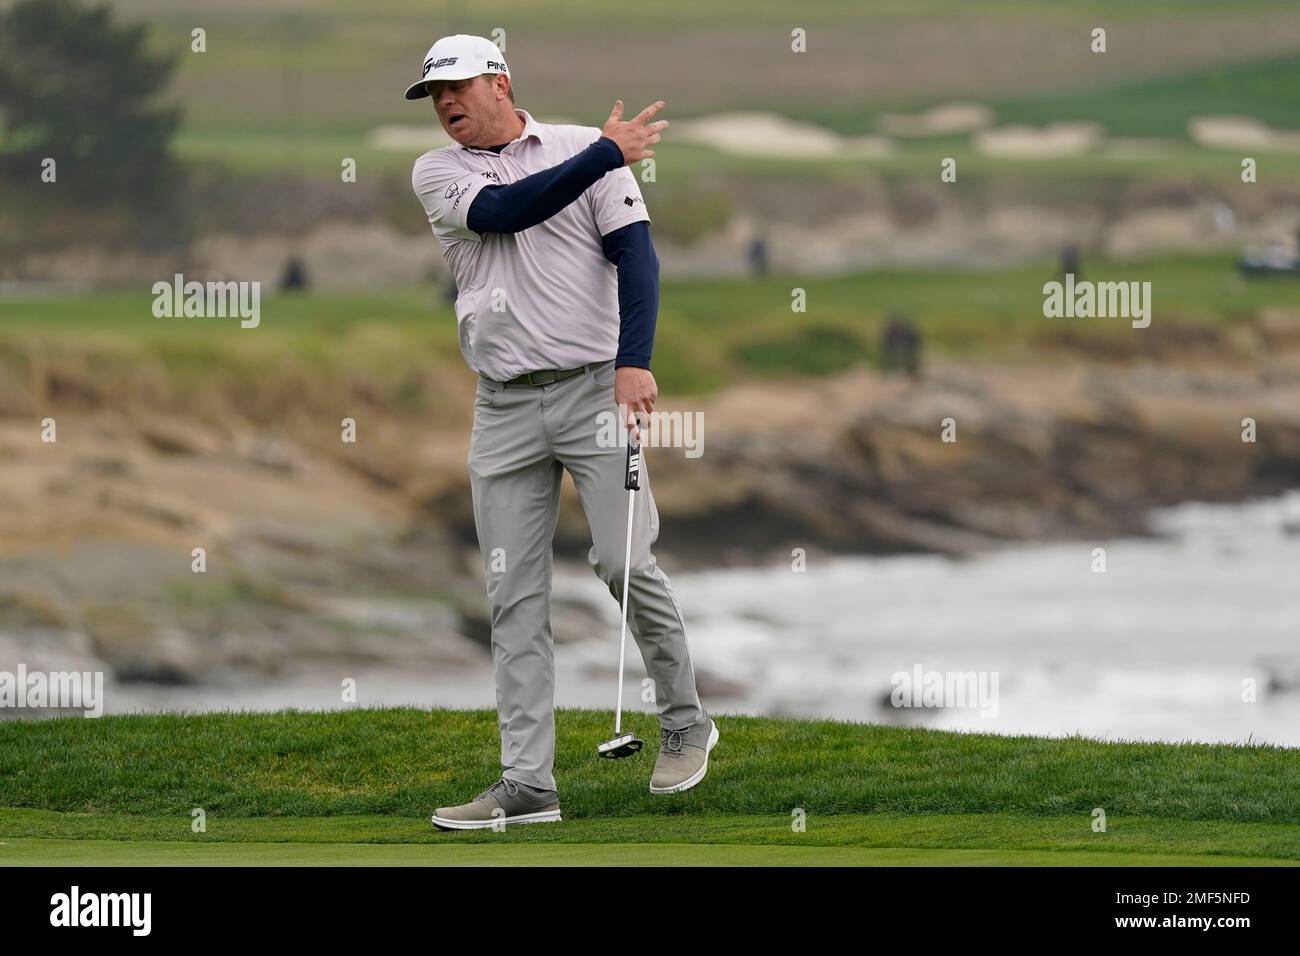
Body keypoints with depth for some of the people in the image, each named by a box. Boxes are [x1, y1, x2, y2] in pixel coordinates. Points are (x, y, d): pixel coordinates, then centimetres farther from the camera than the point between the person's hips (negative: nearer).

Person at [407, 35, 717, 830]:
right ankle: (528, 783, 0)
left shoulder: (587, 148, 2)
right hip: (504, 407, 3)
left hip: (594, 386, -3)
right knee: (514, 597, -1)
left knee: (627, 562, -11)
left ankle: (685, 720, 12)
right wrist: (609, 154, -13)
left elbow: (634, 252, -5)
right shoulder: (438, 173, 8)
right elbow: (502, 211, -11)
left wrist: (634, 362, -18)